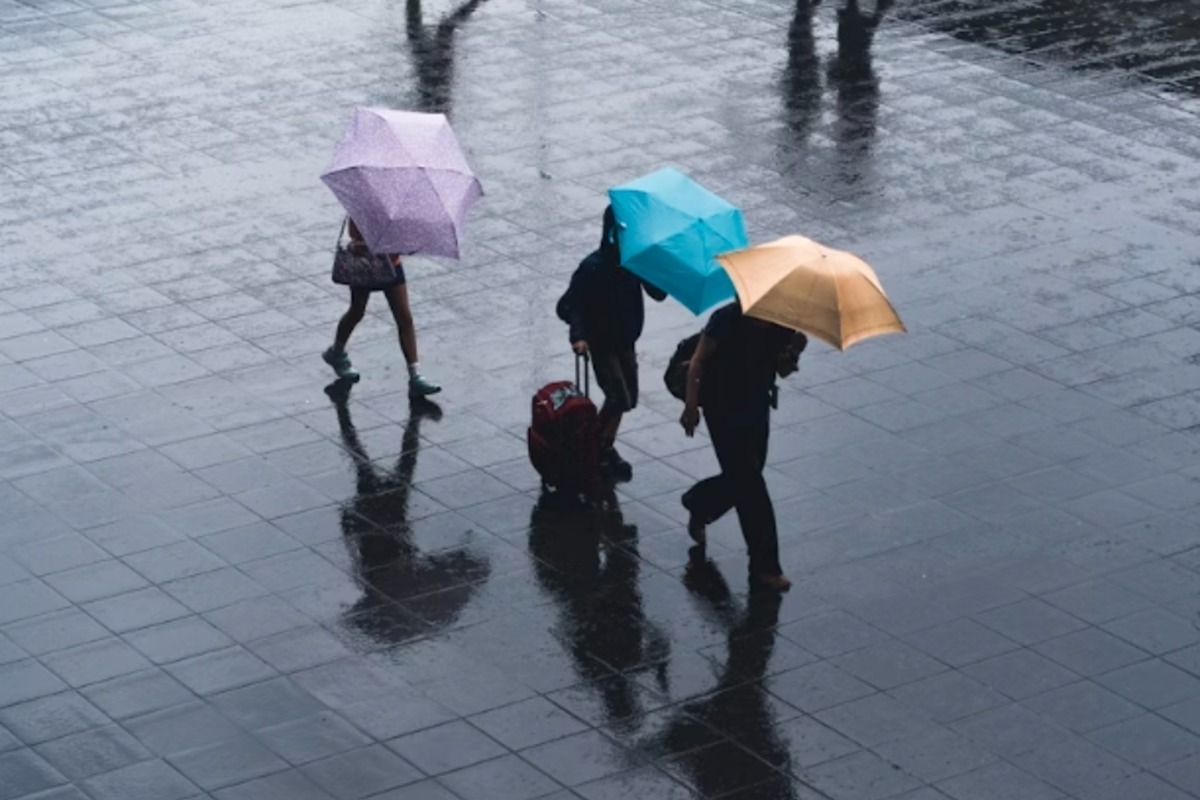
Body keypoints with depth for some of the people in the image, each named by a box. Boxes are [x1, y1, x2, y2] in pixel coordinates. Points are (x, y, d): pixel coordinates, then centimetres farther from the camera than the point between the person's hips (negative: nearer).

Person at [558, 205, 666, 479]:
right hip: (601, 343, -7)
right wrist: (578, 336, -36)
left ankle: (605, 449, 32)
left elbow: (658, 293, -7)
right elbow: (567, 306, -20)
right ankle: (599, 450, 5)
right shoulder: (593, 267, -22)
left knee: (627, 399, 14)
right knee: (619, 397, -14)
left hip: (626, 341, 7)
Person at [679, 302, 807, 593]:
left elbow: (782, 371, 2)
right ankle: (765, 567, -3)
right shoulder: (728, 319, -21)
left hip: (756, 408, 6)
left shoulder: (782, 327, -7)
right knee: (749, 483, -7)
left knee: (742, 478, 16)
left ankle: (698, 505, 49)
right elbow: (698, 362, -12)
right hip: (723, 408, -6)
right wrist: (691, 406, -14)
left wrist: (793, 353, -20)